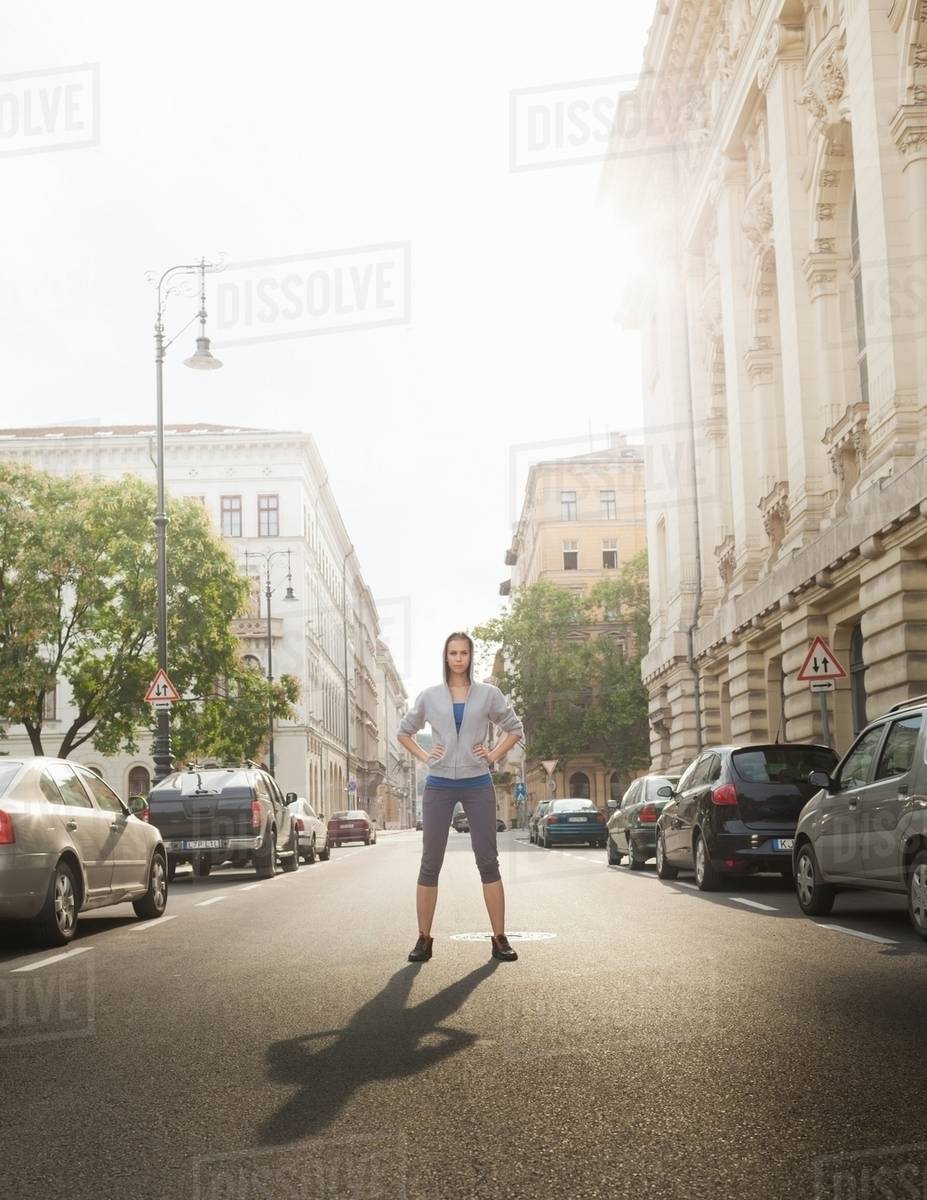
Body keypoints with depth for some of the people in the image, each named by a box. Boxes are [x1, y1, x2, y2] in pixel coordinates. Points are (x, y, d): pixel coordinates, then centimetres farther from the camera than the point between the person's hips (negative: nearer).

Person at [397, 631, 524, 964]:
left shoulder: (488, 694, 3)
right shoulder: (429, 696, 5)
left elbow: (515, 728, 13)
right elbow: (403, 731, 18)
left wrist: (494, 755, 1)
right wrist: (423, 756, 4)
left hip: (477, 785, -1)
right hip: (439, 786, 1)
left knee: (488, 861, 0)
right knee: (430, 863, 2)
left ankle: (500, 939, 4)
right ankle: (424, 939, 7)